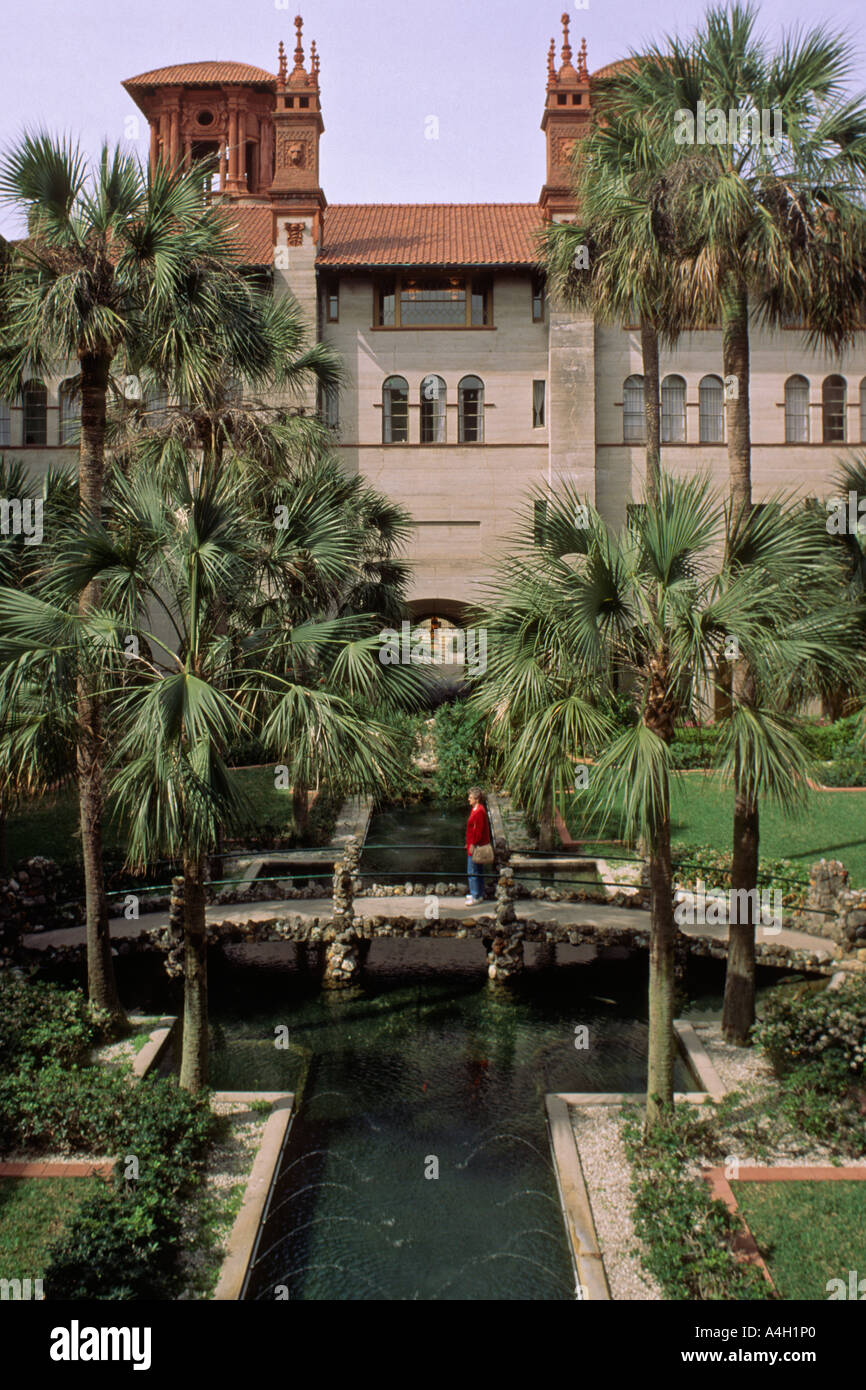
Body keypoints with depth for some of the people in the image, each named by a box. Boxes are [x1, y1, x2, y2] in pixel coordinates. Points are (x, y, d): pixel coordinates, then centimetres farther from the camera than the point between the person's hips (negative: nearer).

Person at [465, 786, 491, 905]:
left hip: (476, 846, -10)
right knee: (478, 871, 17)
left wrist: (473, 844, -20)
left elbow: (479, 830, -23)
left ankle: (476, 896, 4)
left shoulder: (479, 811, -21)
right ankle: (479, 894, 26)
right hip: (473, 844, 10)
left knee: (472, 872, -3)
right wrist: (469, 843, 21)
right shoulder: (475, 809, 11)